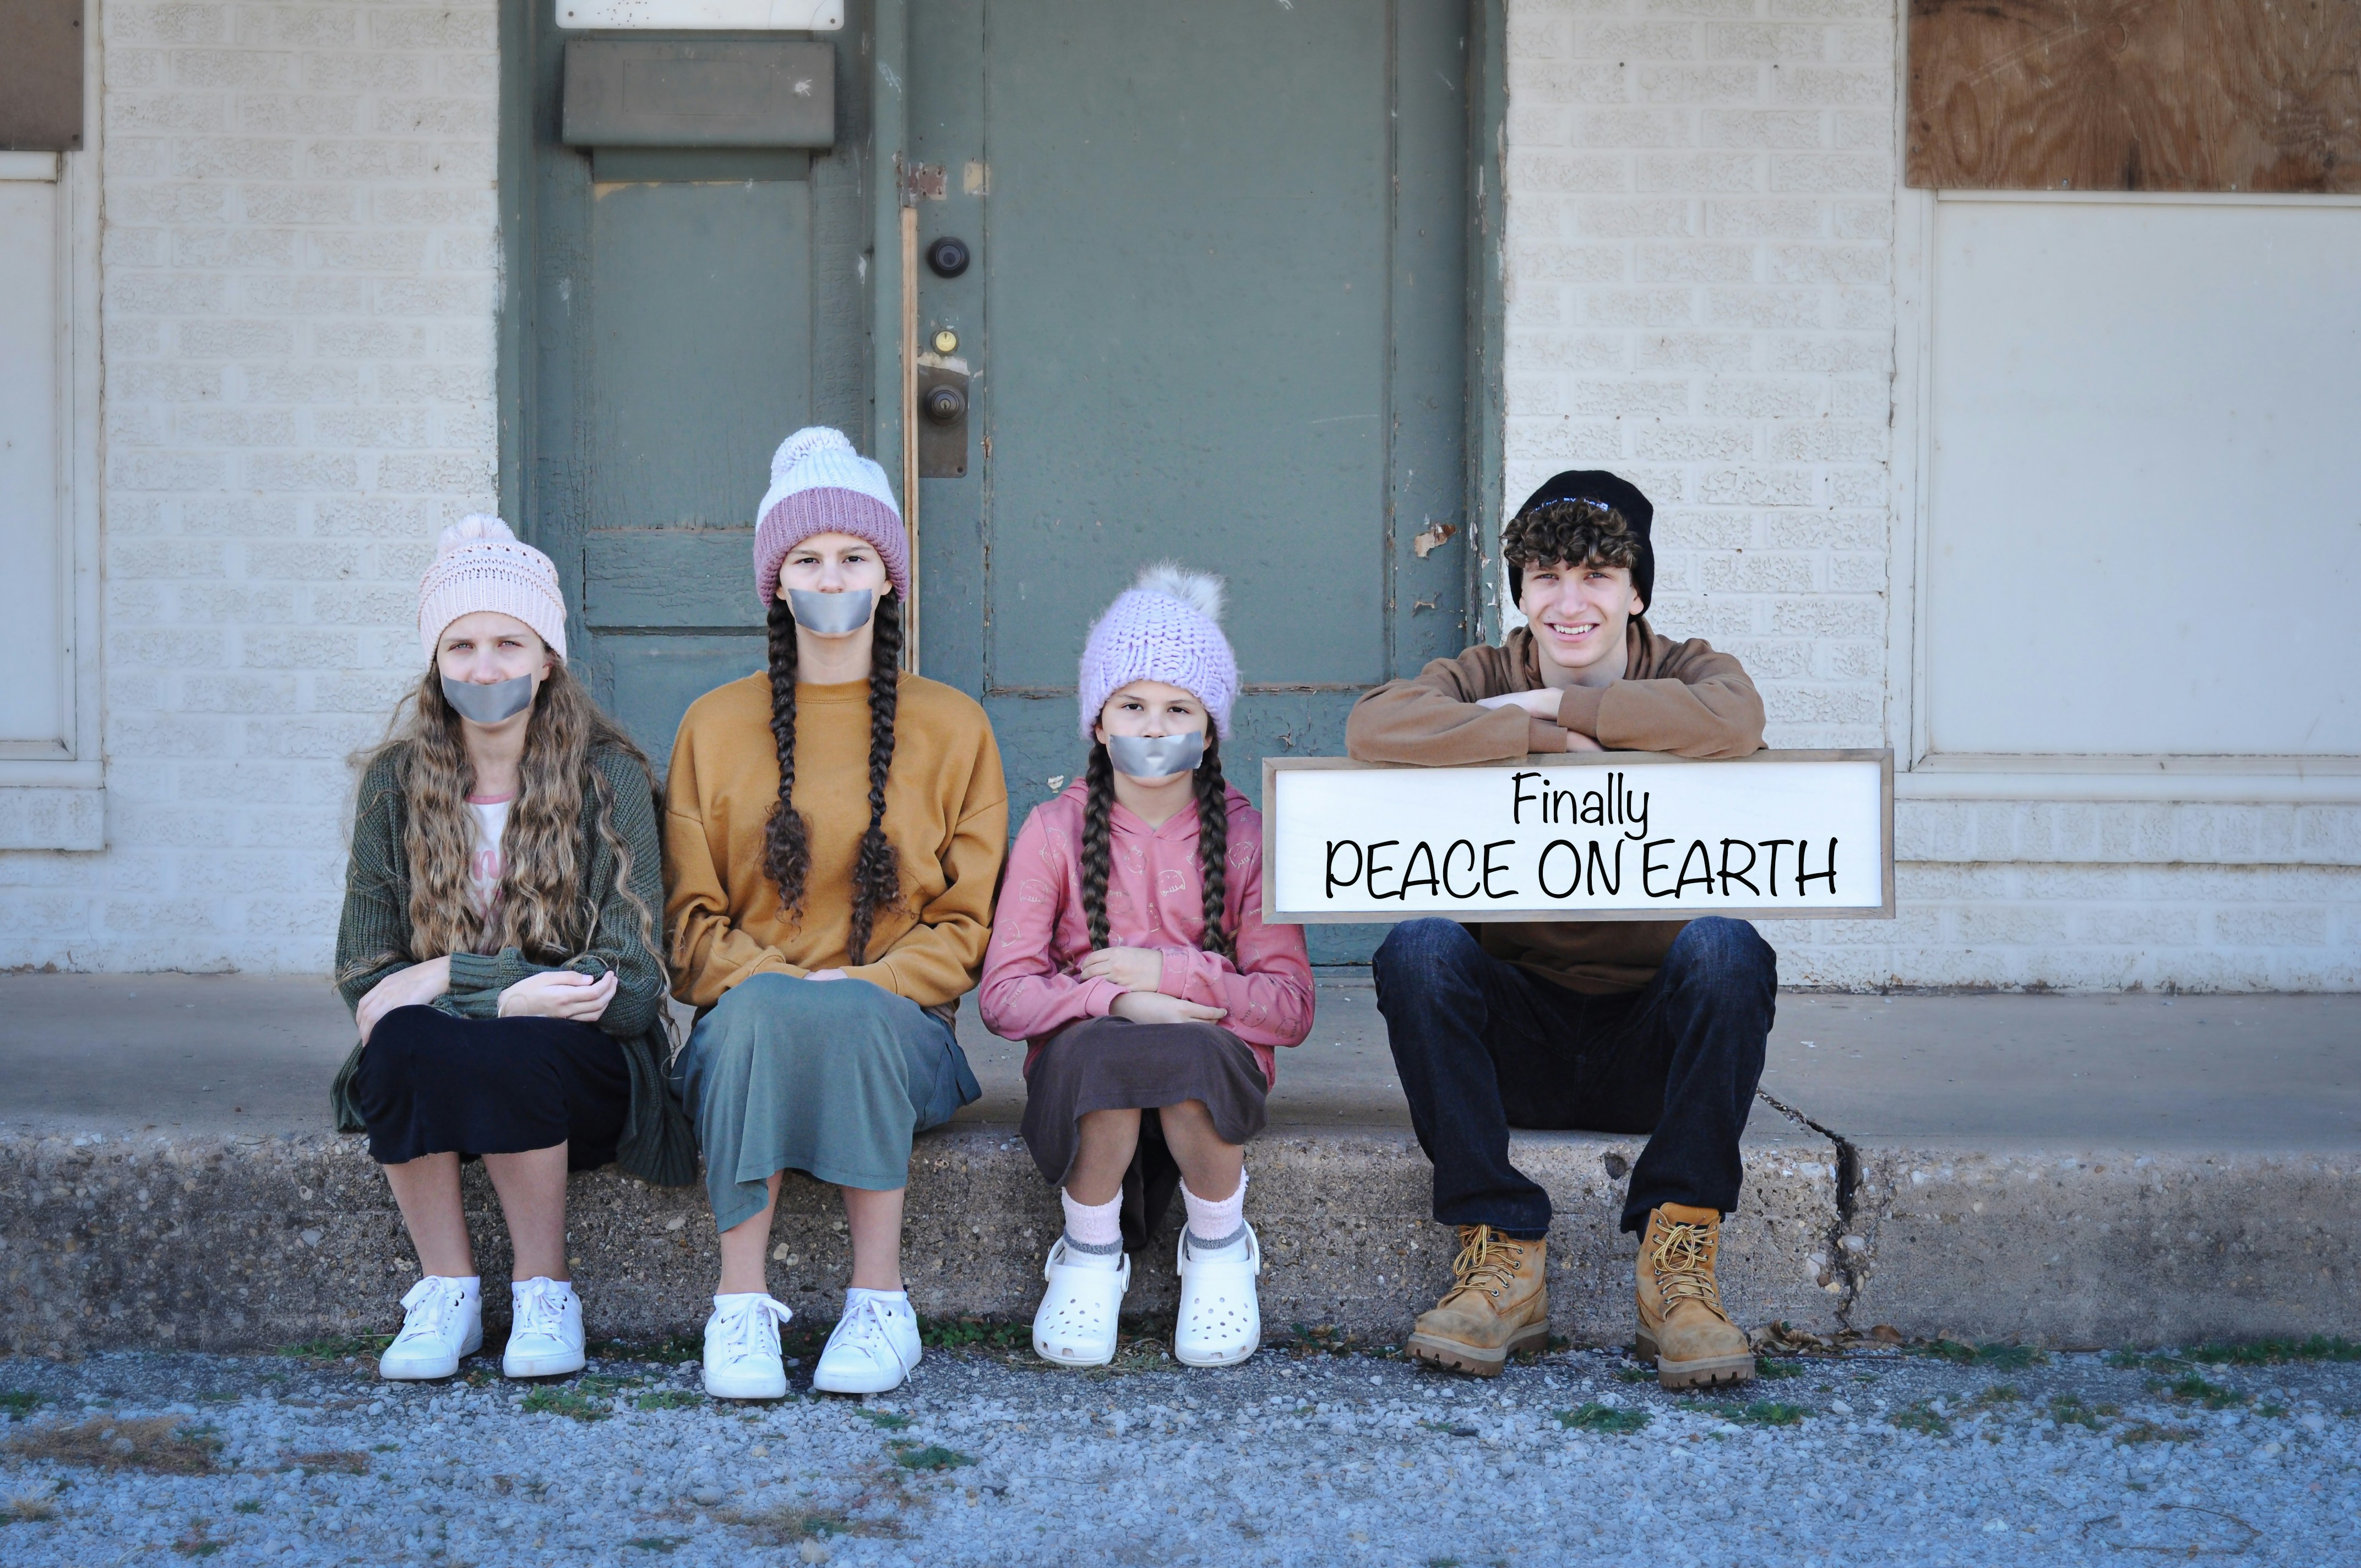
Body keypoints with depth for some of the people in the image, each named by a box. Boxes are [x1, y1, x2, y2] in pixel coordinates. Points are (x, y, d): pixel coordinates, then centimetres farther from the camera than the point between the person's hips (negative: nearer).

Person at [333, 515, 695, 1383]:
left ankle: (545, 1293, -11)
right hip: (437, 1065, 2)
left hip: (583, 1066, -2)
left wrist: (455, 980, -18)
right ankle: (445, 1291, -12)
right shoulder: (395, 783, 4)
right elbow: (364, 975, 1)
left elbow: (625, 985, -12)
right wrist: (513, 991, -17)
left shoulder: (608, 778, -5)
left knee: (507, 1051, -34)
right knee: (403, 1040, -30)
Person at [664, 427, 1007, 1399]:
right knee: (763, 1009, -36)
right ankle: (741, 1307, -32)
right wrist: (769, 981, -12)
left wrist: (866, 983, -11)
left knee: (853, 1017, -36)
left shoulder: (952, 727, 11)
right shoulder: (716, 726, 14)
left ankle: (880, 1304, -28)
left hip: (898, 1024, 0)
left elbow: (968, 924, 7)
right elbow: (691, 919, 9)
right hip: (746, 1027, 1)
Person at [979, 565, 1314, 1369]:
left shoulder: (1246, 836, 0)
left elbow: (1290, 1007, -5)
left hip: (1215, 1069, 0)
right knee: (1097, 1048, -35)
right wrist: (1117, 999, -23)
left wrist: (1170, 971, -16)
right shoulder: (1054, 831, 0)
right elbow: (1004, 994, -7)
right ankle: (1090, 1254, -7)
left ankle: (1219, 1247, -5)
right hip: (1085, 1078, 0)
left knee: (1190, 1051, -35)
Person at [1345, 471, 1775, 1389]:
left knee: (1724, 947, -29)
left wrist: (1550, 704, -17)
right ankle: (1503, 1257, -22)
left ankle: (1678, 1262, -24)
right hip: (1516, 1034, 1)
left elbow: (1734, 722, -25)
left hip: (1655, 1045, -1)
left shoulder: (1686, 671, 4)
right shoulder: (1485, 678, 5)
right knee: (1418, 947, -27)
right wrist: (1551, 737, -22)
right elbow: (1374, 726, -20)